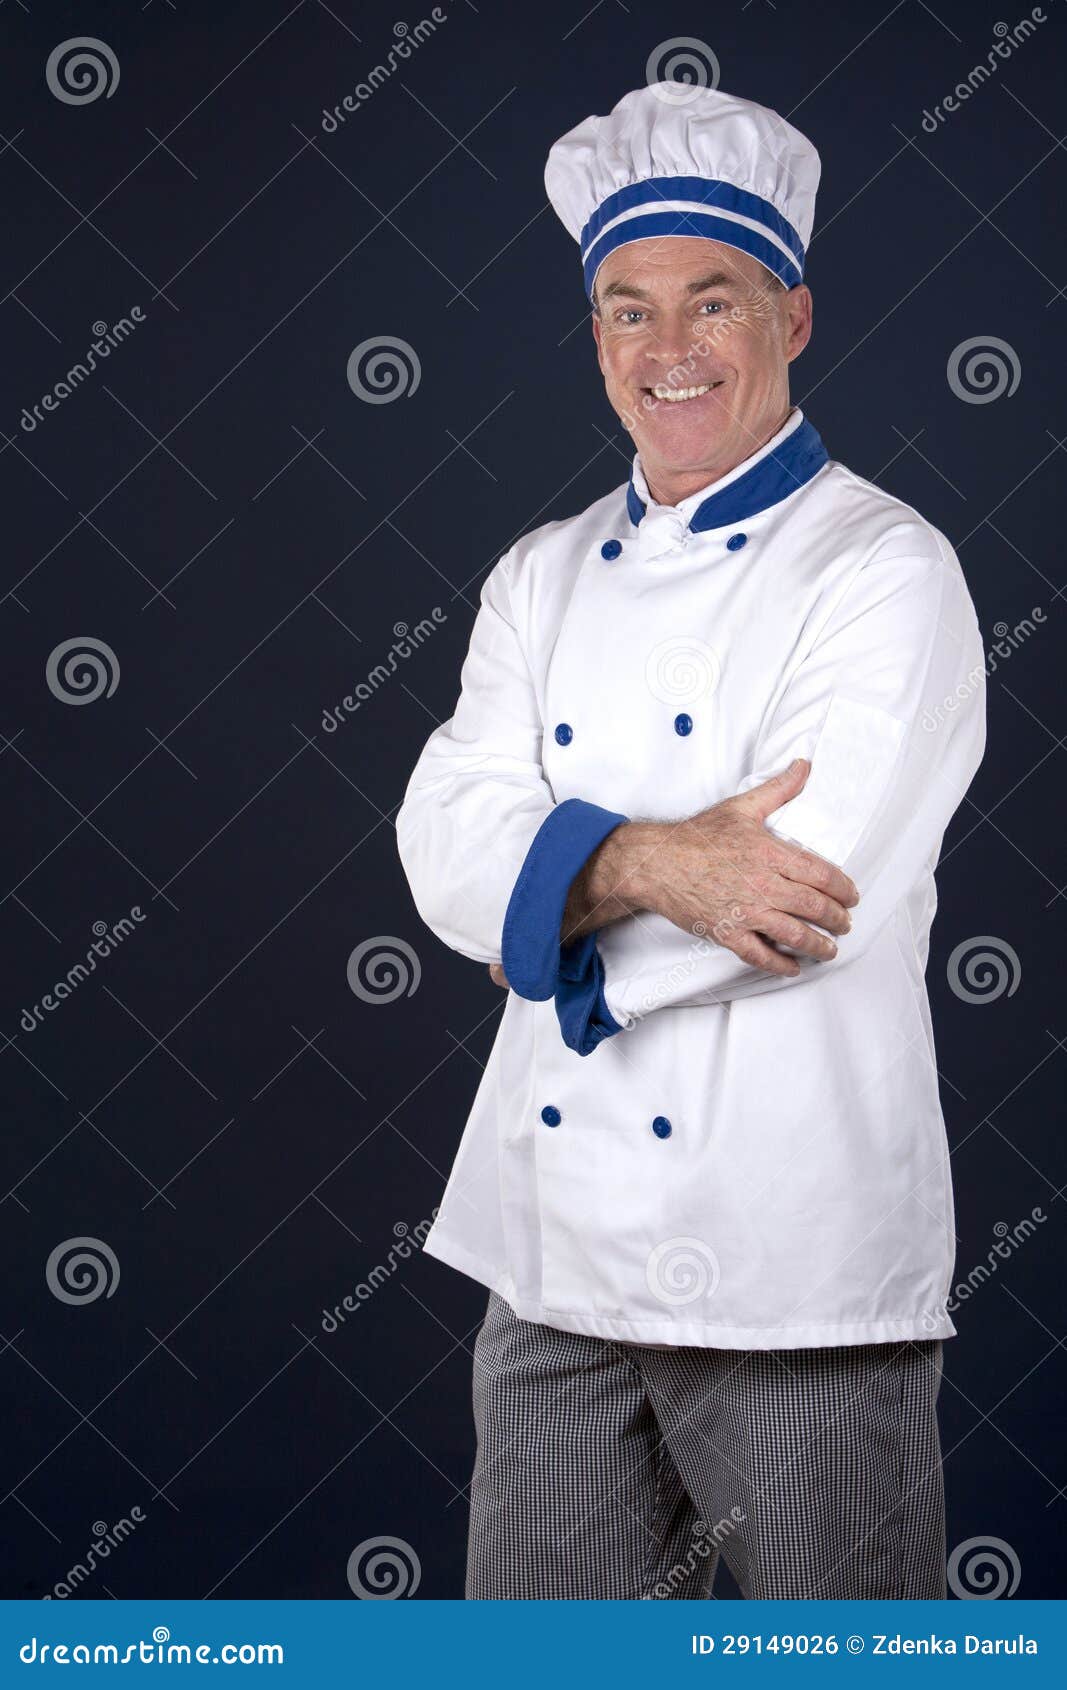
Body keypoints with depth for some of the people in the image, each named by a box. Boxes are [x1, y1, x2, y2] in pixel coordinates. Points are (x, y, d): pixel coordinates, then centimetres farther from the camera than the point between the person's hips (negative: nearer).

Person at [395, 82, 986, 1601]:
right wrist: (645, 862, -21)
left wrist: (556, 917, -8)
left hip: (796, 1263, -5)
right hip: (557, 1248, 6)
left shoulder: (888, 567, -7)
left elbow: (815, 882, -19)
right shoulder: (547, 576, 11)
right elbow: (449, 846, -3)